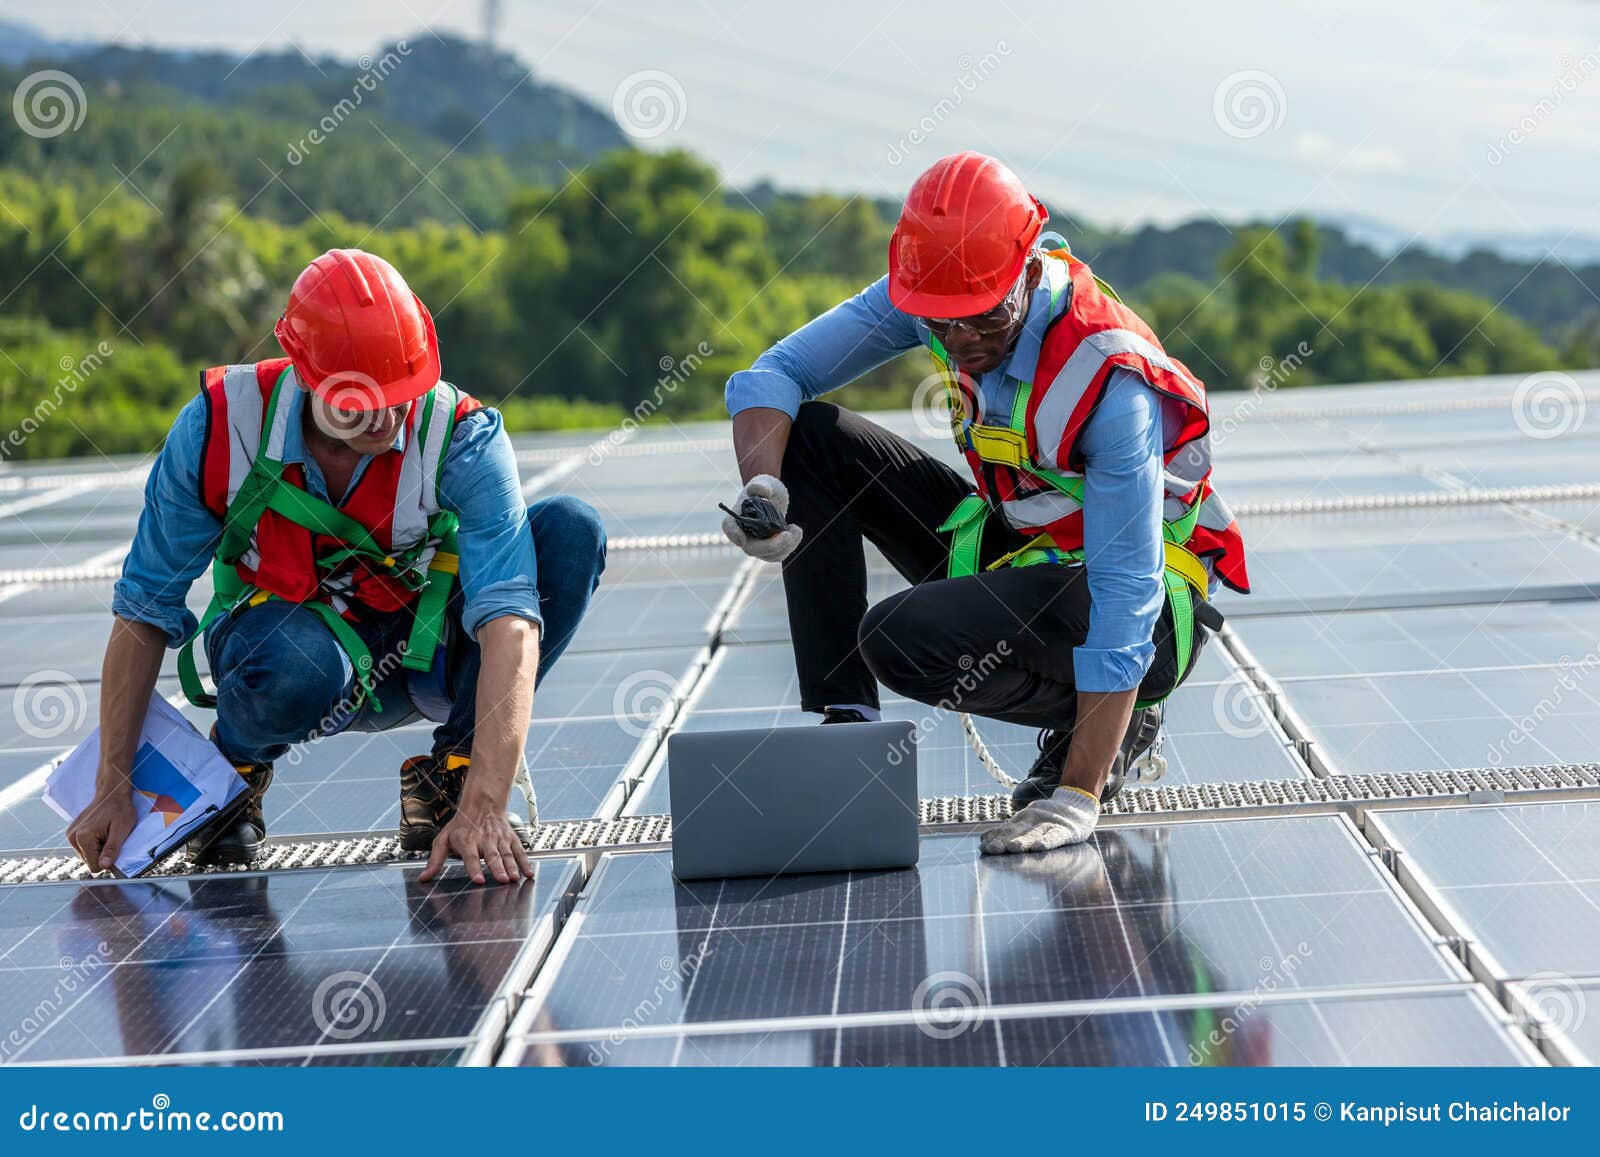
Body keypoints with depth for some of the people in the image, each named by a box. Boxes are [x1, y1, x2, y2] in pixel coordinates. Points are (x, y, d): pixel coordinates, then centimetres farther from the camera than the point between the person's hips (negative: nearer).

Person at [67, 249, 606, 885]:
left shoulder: (461, 437, -26)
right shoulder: (218, 428, -22)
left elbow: (509, 623, -35)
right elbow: (144, 613, -13)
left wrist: (484, 808, -47)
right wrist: (113, 790, -14)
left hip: (421, 653, 1)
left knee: (569, 528, -24)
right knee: (295, 668, -41)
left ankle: (451, 776, -9)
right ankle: (233, 768, -1)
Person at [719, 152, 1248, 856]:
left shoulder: (1111, 383, -31)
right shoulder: (932, 294, -13)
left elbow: (1125, 595, -31)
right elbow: (773, 375, -5)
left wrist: (1078, 797, -35)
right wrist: (763, 487, -28)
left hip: (1147, 614, -7)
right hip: (1010, 543, 7)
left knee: (903, 639, -32)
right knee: (807, 436, -7)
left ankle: (1110, 725, -5)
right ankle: (844, 720, -5)